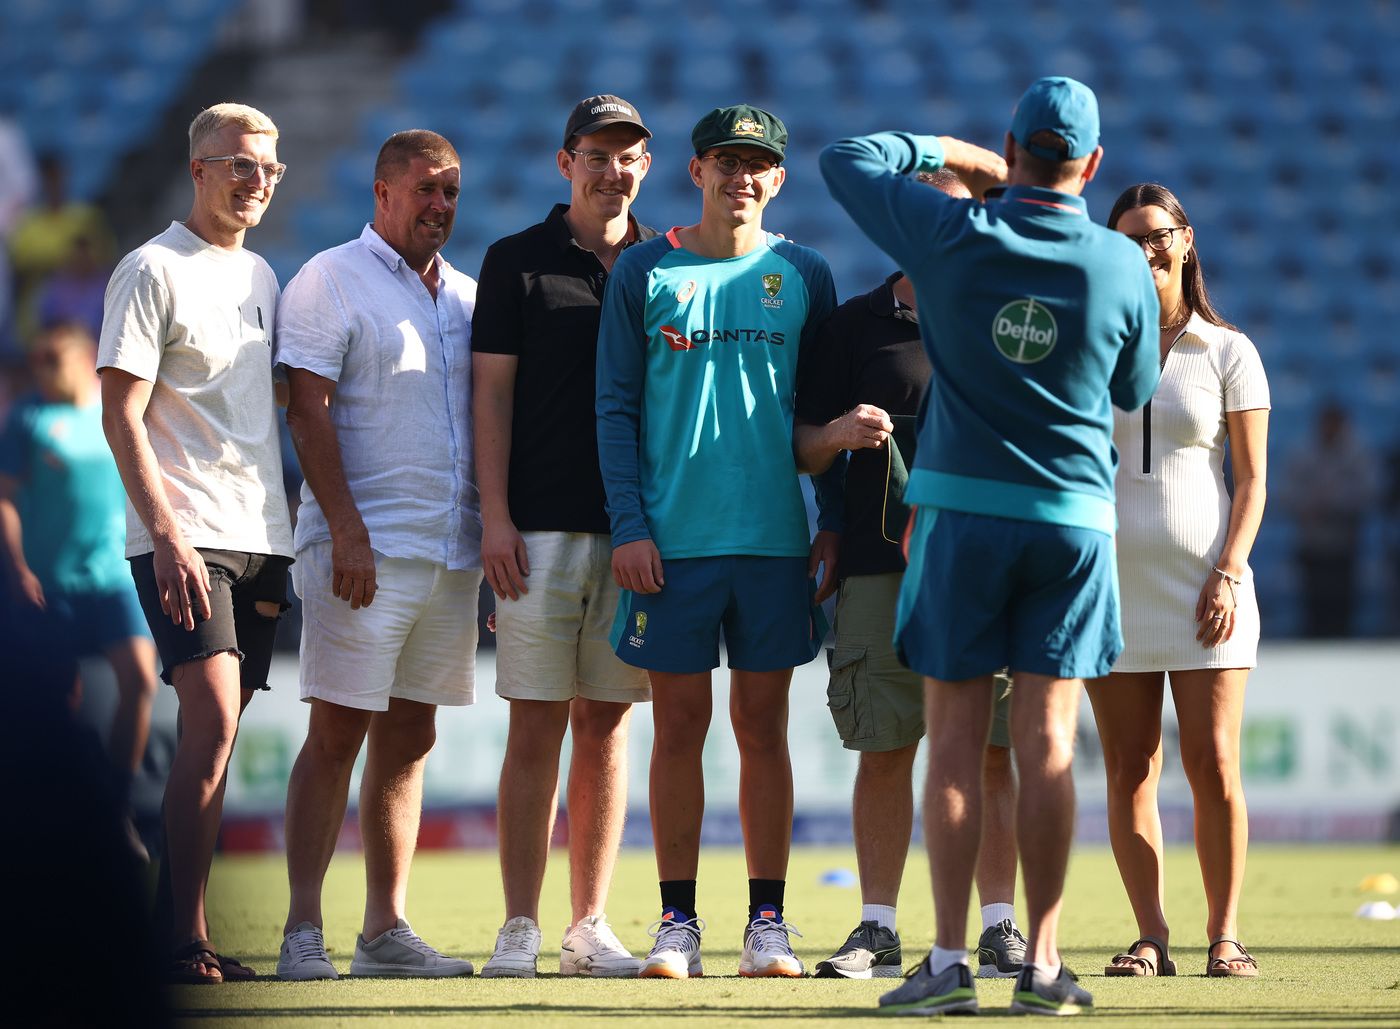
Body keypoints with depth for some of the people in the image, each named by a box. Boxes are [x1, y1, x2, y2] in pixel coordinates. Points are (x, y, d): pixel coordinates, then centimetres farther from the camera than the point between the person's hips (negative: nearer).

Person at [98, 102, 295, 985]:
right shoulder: (154, 271, -4)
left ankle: (189, 930, 8)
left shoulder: (260, 277, 19)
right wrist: (167, 534, -18)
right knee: (213, 720, -18)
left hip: (260, 539, 7)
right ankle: (186, 939, -18)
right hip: (186, 539, -7)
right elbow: (122, 416, -10)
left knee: (217, 738, 6)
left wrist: (288, 528, 18)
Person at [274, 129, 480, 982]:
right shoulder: (332, 281, -2)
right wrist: (346, 528, -18)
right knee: (337, 732, -9)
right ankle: (303, 933, -10)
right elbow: (309, 411, -9)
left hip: (452, 551, 6)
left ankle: (387, 929, 10)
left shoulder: (467, 297, 17)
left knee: (409, 740, 7)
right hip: (366, 548, -6)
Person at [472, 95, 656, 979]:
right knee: (537, 725, -4)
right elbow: (493, 394, 2)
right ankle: (520, 929, -2)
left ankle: (591, 926, 8)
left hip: (637, 529, 2)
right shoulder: (518, 262, 5)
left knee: (606, 725, 4)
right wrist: (496, 515, -6)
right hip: (542, 526, -2)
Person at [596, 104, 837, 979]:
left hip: (776, 538, 1)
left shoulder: (805, 275, 8)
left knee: (763, 727, 3)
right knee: (680, 726, 1)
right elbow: (617, 408, 3)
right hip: (674, 538, -1)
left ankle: (768, 922, 7)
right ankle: (678, 922, 6)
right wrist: (629, 526, -6)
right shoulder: (645, 273, 4)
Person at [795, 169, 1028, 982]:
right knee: (884, 752, 1)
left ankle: (1000, 925, 2)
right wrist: (839, 433, -11)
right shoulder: (855, 325, 10)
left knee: (991, 751, -2)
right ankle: (878, 928, 7)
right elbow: (804, 448, 11)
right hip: (880, 564, 0)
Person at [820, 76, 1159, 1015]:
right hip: (1074, 515, 1)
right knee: (1047, 740, 2)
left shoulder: (952, 236, -7)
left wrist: (950, 152, 16)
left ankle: (950, 961, -3)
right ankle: (1043, 962, 0)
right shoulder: (1122, 266, -5)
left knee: (956, 740, 2)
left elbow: (846, 158, 6)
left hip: (961, 511, -1)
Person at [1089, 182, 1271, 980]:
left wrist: (1230, 573, -8)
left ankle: (1225, 934, 1)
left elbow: (1252, 479, 3)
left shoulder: (1228, 352, 5)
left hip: (1203, 582, -2)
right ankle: (1151, 938, 3)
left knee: (1214, 766, -7)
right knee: (1130, 772, -1)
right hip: (1110, 585, 2)